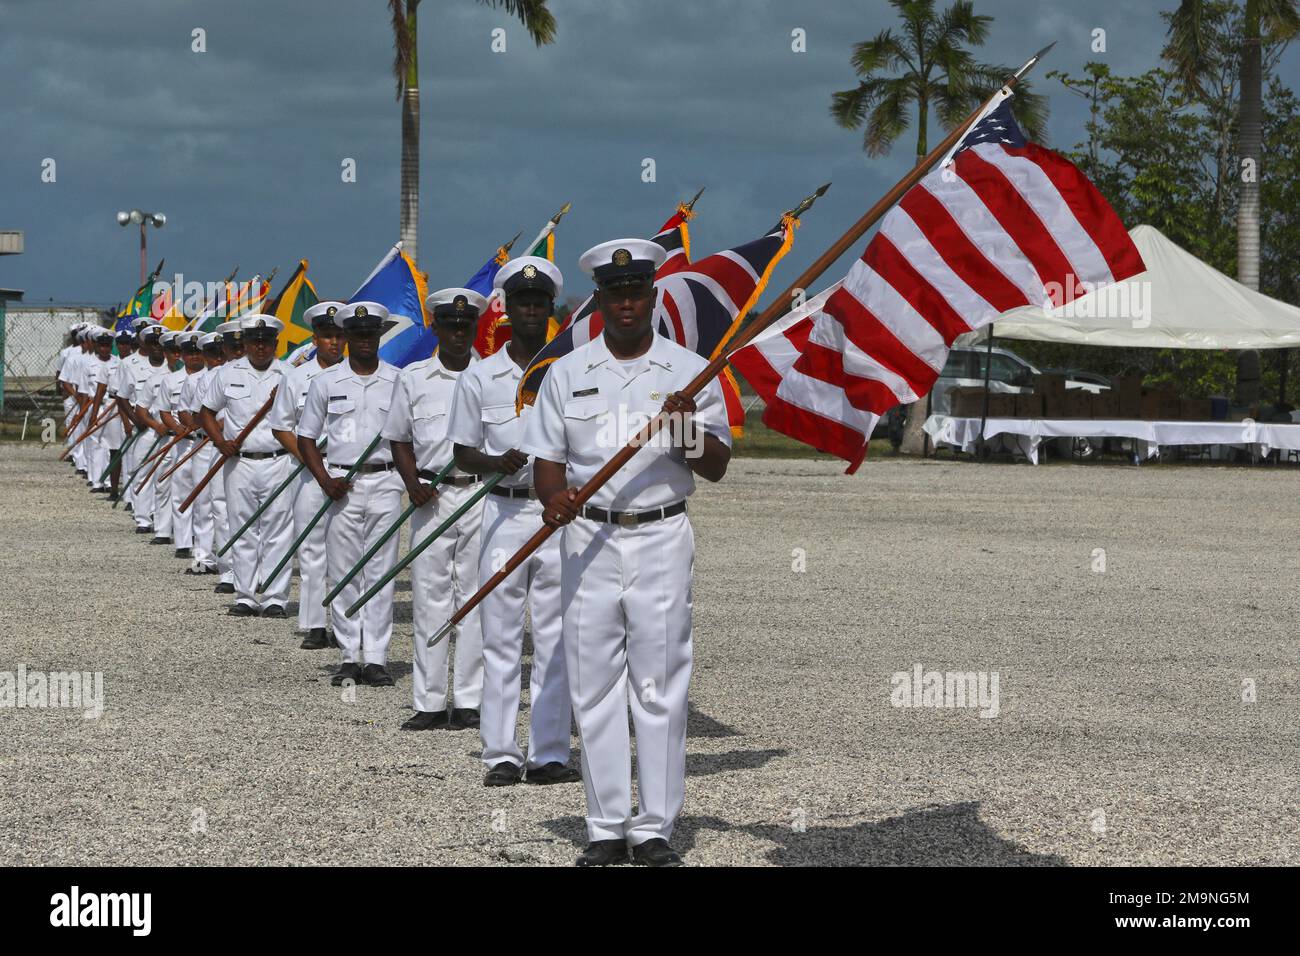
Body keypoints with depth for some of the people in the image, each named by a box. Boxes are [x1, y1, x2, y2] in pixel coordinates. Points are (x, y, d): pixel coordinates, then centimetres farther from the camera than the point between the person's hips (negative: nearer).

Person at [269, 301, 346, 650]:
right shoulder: (297, 377, 5)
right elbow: (281, 427, 8)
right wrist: (306, 456, -6)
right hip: (310, 473, 1)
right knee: (311, 548, 2)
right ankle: (315, 625, 7)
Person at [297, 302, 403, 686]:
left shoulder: (398, 381, 5)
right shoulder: (326, 381, 5)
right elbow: (306, 437, 8)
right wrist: (326, 481, -5)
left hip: (385, 482, 0)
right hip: (342, 484, 0)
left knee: (381, 572, -1)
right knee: (343, 573, 2)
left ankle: (376, 658, 2)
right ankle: (349, 657, 8)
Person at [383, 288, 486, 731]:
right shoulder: (413, 377, 8)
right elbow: (399, 439, 11)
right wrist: (413, 484, -4)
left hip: (482, 493, -1)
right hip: (432, 495, 1)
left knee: (476, 597, 1)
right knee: (429, 597, 2)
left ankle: (470, 699, 7)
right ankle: (429, 702, 7)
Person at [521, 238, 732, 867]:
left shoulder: (691, 371, 4)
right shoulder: (567, 373, 8)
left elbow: (717, 468, 3)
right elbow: (547, 458, 9)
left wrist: (686, 430, -17)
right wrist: (554, 497, -13)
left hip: (663, 538, -1)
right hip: (588, 538, 1)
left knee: (661, 690, -1)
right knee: (594, 688, 3)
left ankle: (654, 830, 5)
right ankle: (606, 827, 10)